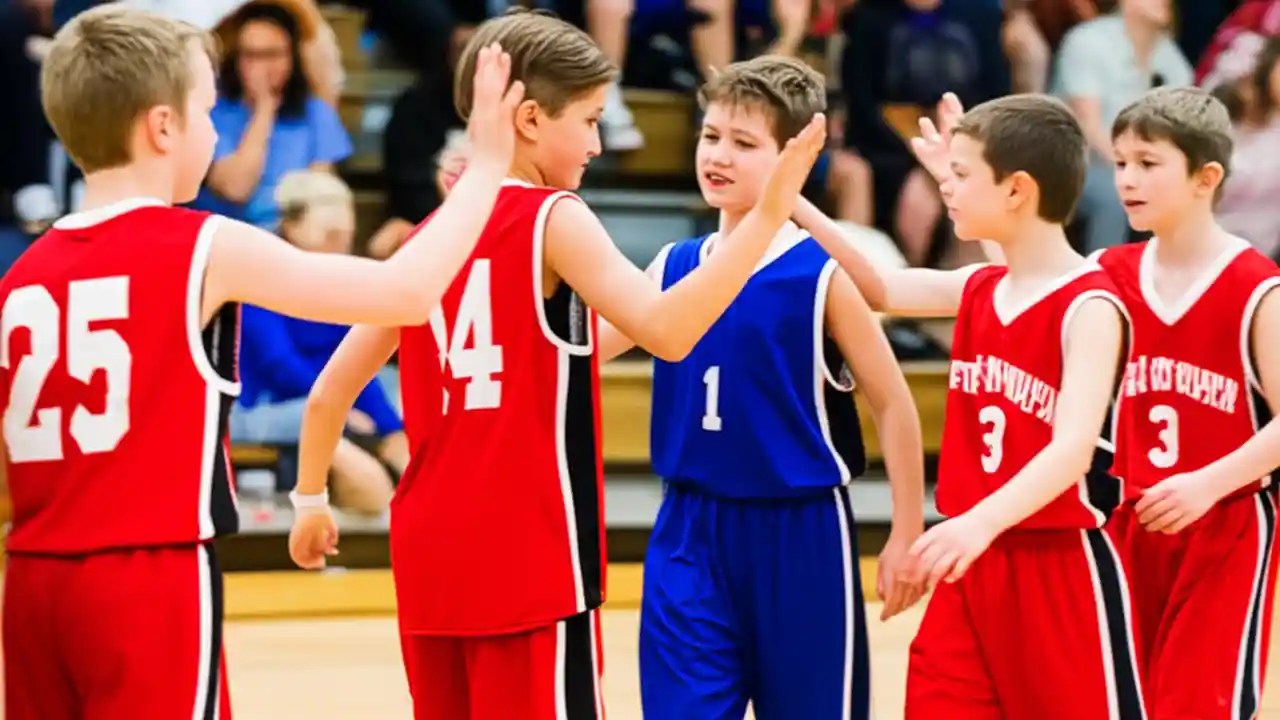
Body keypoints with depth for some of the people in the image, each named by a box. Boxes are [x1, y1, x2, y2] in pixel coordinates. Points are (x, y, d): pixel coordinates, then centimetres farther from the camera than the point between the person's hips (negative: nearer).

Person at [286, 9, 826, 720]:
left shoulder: (425, 239, 12)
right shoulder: (552, 218, -8)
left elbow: (330, 391, 15)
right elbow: (666, 330, -23)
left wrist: (310, 499, 30)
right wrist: (769, 212, -23)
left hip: (431, 555, 7)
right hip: (529, 559, -7)